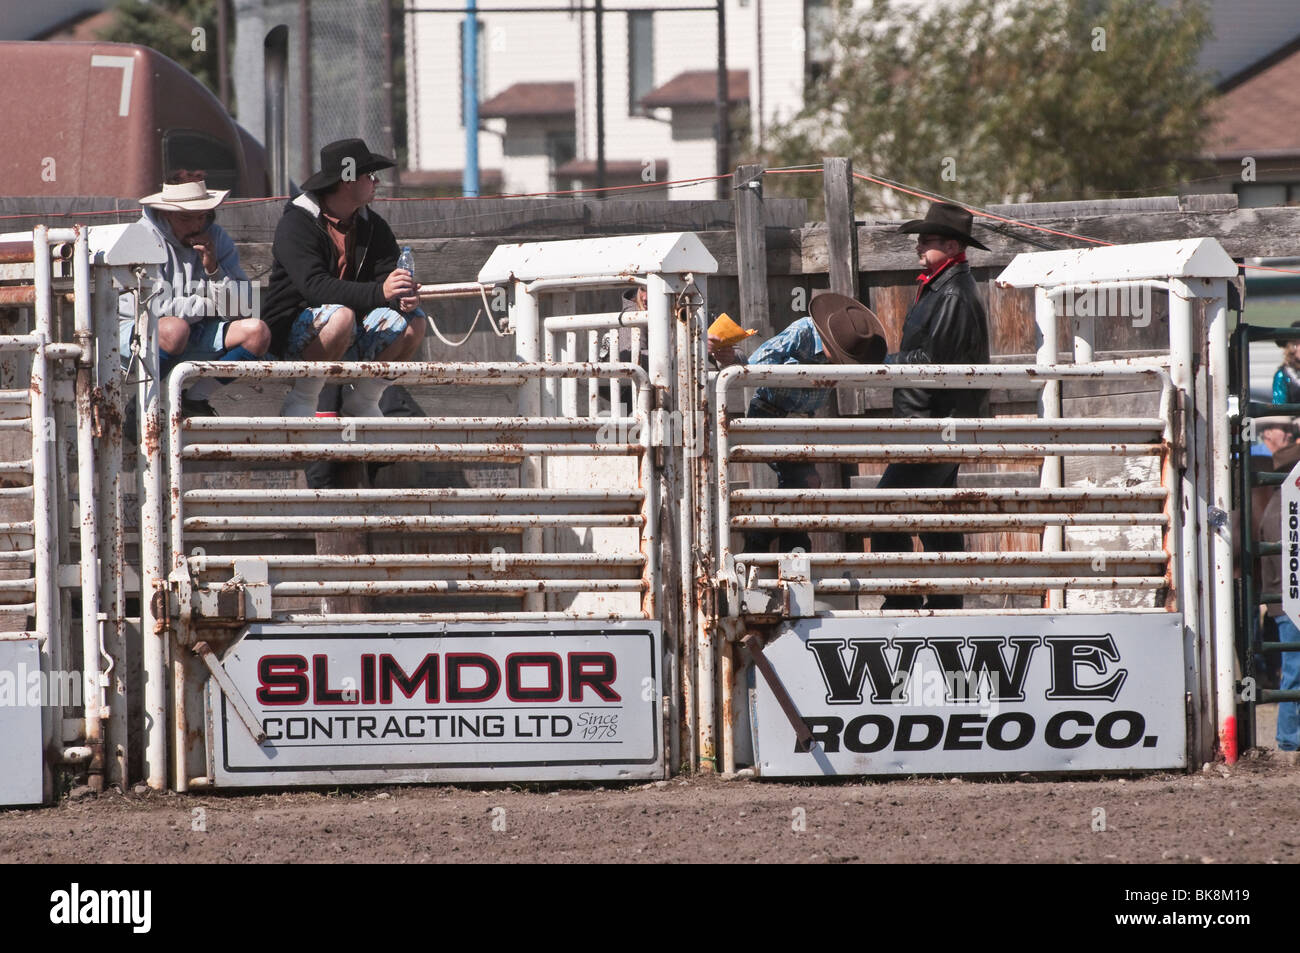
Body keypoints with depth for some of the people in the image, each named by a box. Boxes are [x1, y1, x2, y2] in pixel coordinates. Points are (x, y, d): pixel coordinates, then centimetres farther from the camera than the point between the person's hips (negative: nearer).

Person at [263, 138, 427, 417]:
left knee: (412, 322, -14)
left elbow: (389, 276, 0)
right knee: (341, 316, -36)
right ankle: (301, 400, -17)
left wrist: (404, 298, -27)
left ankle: (360, 400, 5)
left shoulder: (372, 226, 9)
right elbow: (314, 286, -27)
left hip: (351, 342, 6)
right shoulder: (297, 223, -13)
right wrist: (378, 292, -39)